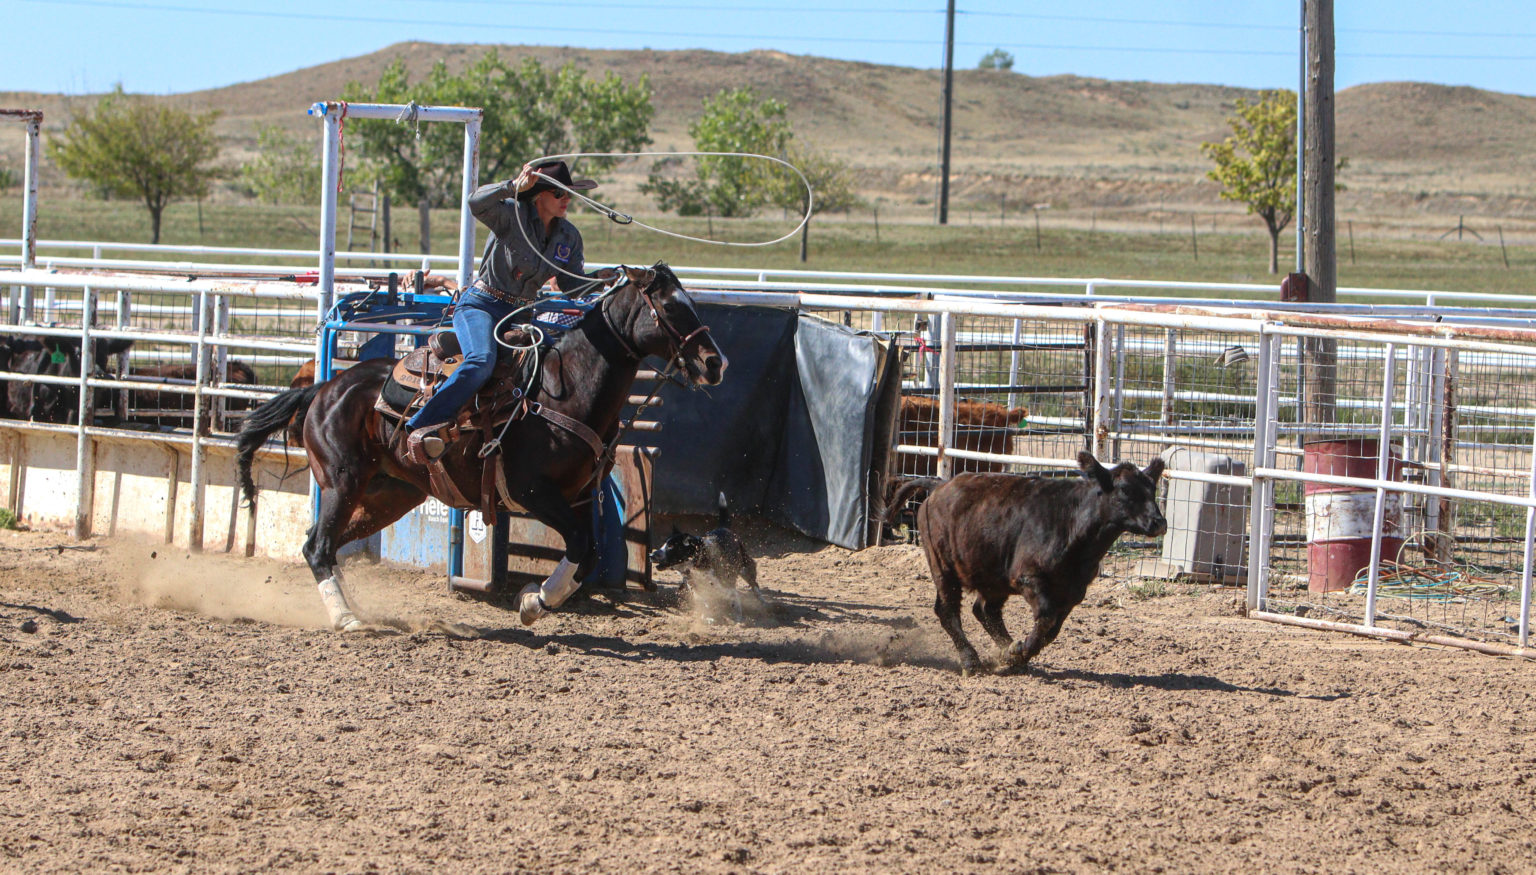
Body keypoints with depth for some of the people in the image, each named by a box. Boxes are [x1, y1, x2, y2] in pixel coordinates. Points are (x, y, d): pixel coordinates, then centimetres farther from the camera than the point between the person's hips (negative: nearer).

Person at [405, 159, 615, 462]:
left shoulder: (569, 236, 7)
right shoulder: (512, 216, -12)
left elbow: (571, 283, 9)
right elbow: (477, 203, -31)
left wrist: (599, 277, -10)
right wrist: (514, 186, -44)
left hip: (522, 313, 7)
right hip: (481, 306, -7)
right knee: (481, 361, -32)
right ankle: (423, 427, -34)